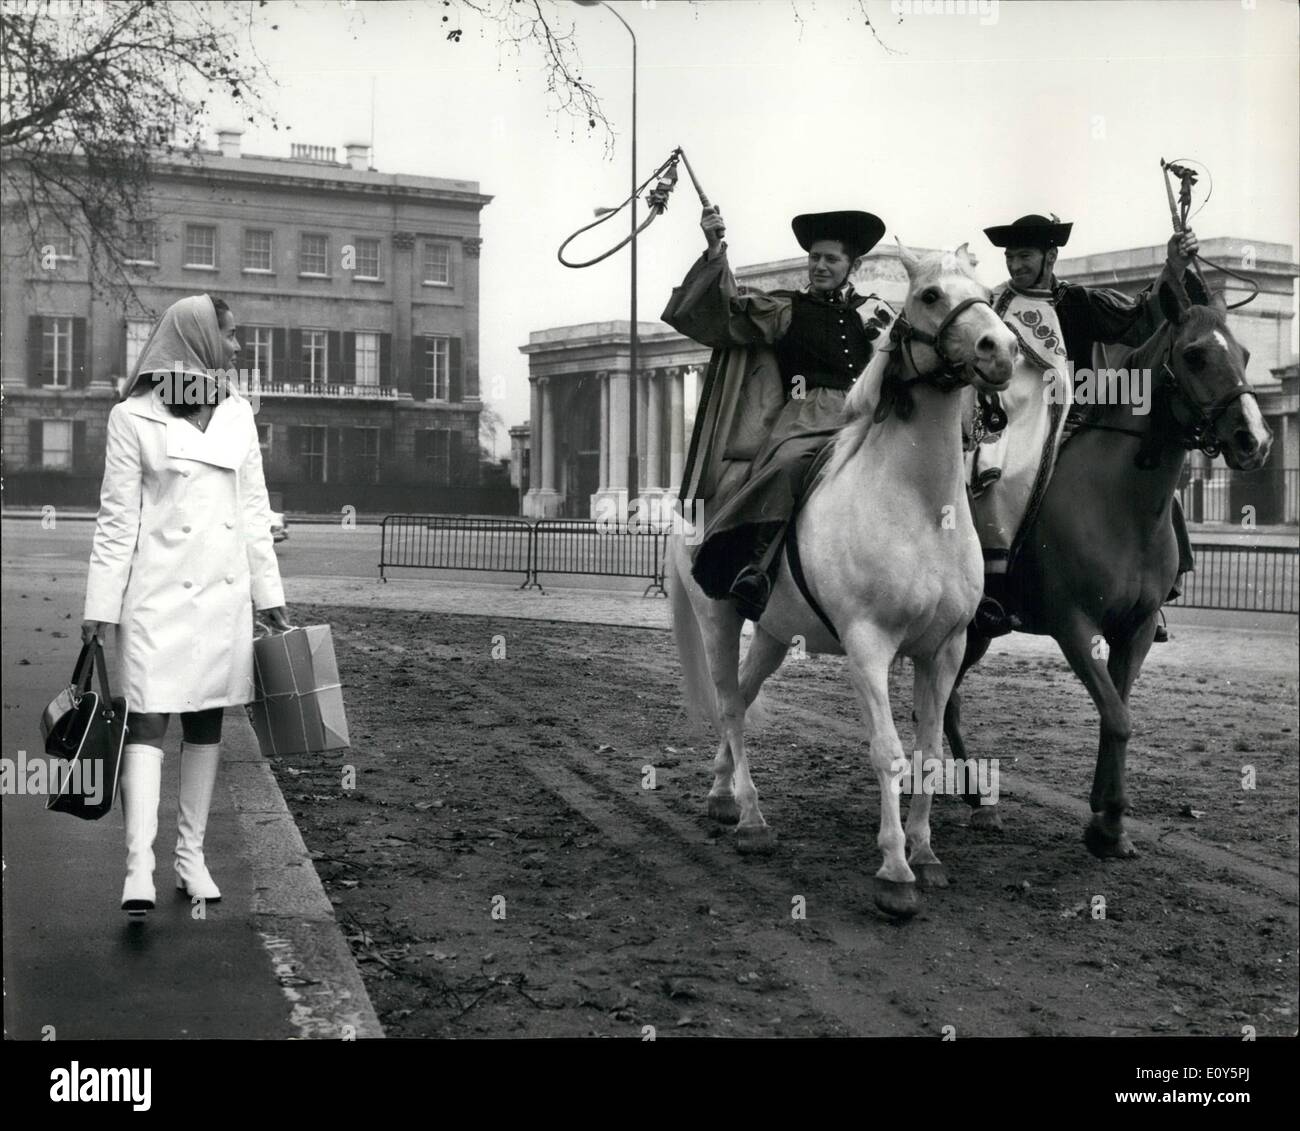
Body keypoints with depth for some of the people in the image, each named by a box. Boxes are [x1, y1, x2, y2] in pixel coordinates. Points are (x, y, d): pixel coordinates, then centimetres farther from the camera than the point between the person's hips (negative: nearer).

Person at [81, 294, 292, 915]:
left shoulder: (237, 414, 9)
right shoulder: (133, 419, -4)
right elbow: (117, 520, -4)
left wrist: (270, 596, 12)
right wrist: (100, 605, -8)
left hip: (224, 594, 5)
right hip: (158, 595, -5)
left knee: (207, 724, 8)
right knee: (147, 722, -10)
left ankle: (191, 855, 16)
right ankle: (139, 867, -13)